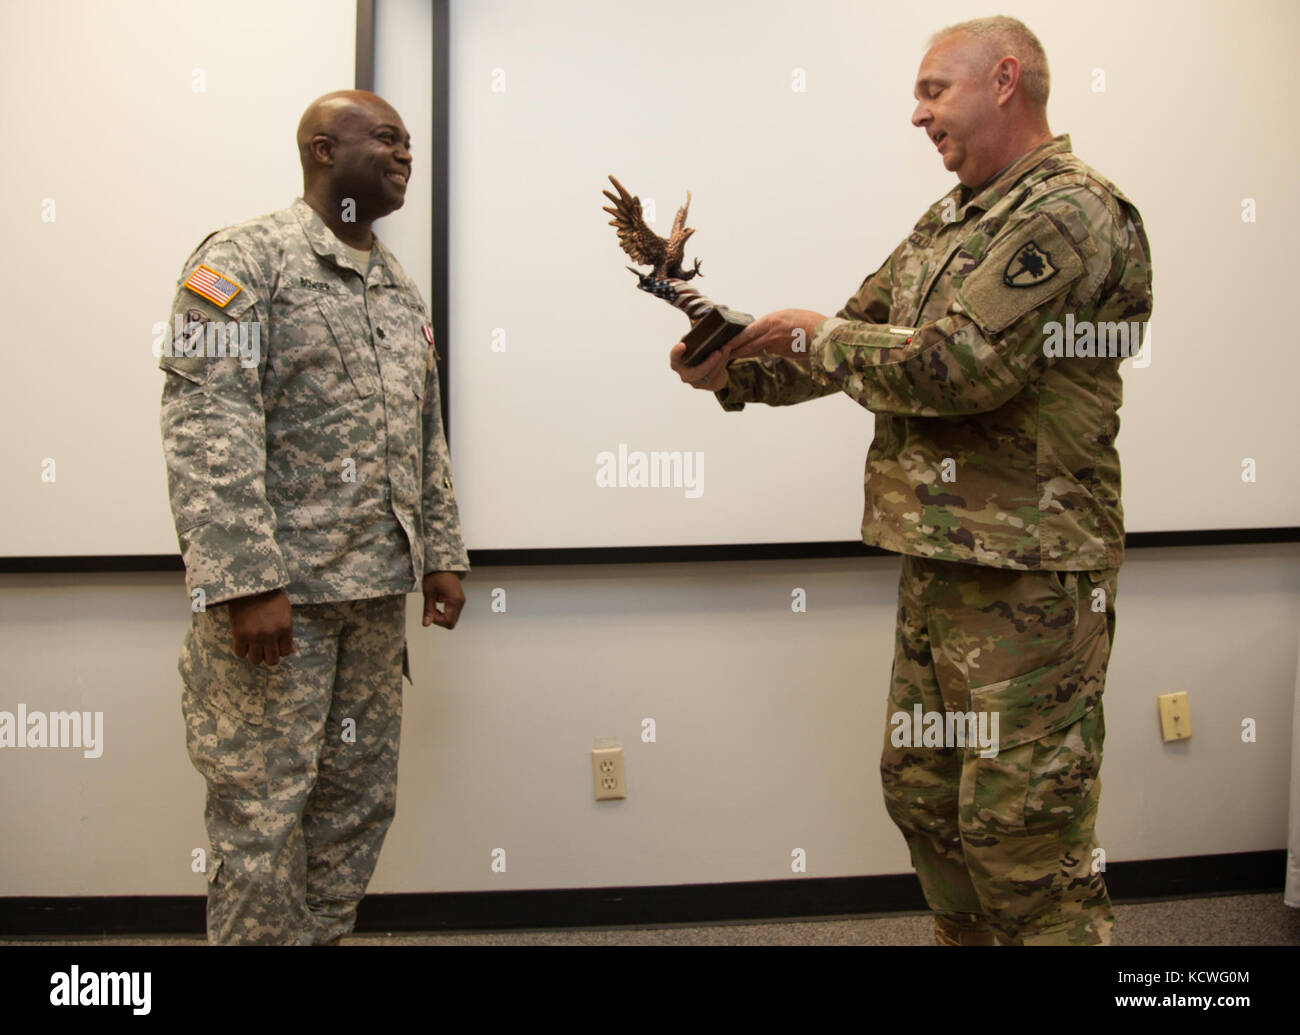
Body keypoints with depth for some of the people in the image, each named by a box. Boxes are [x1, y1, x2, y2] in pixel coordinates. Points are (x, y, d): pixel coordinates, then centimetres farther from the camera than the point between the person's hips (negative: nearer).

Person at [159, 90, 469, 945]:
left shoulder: (402, 289, 17)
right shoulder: (247, 259, -7)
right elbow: (208, 432, -16)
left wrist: (442, 554, 13)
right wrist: (246, 581, -22)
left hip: (377, 589, 7)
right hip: (276, 589, -7)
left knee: (359, 799, 13)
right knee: (263, 809, 0)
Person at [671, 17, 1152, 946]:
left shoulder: (1072, 213, -14)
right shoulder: (949, 222, 16)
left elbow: (955, 367, -23)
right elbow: (861, 337, 20)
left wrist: (815, 335, -8)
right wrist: (736, 370, 4)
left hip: (1027, 576, -10)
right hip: (936, 558, 10)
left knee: (1021, 829, -3)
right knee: (923, 792, 19)